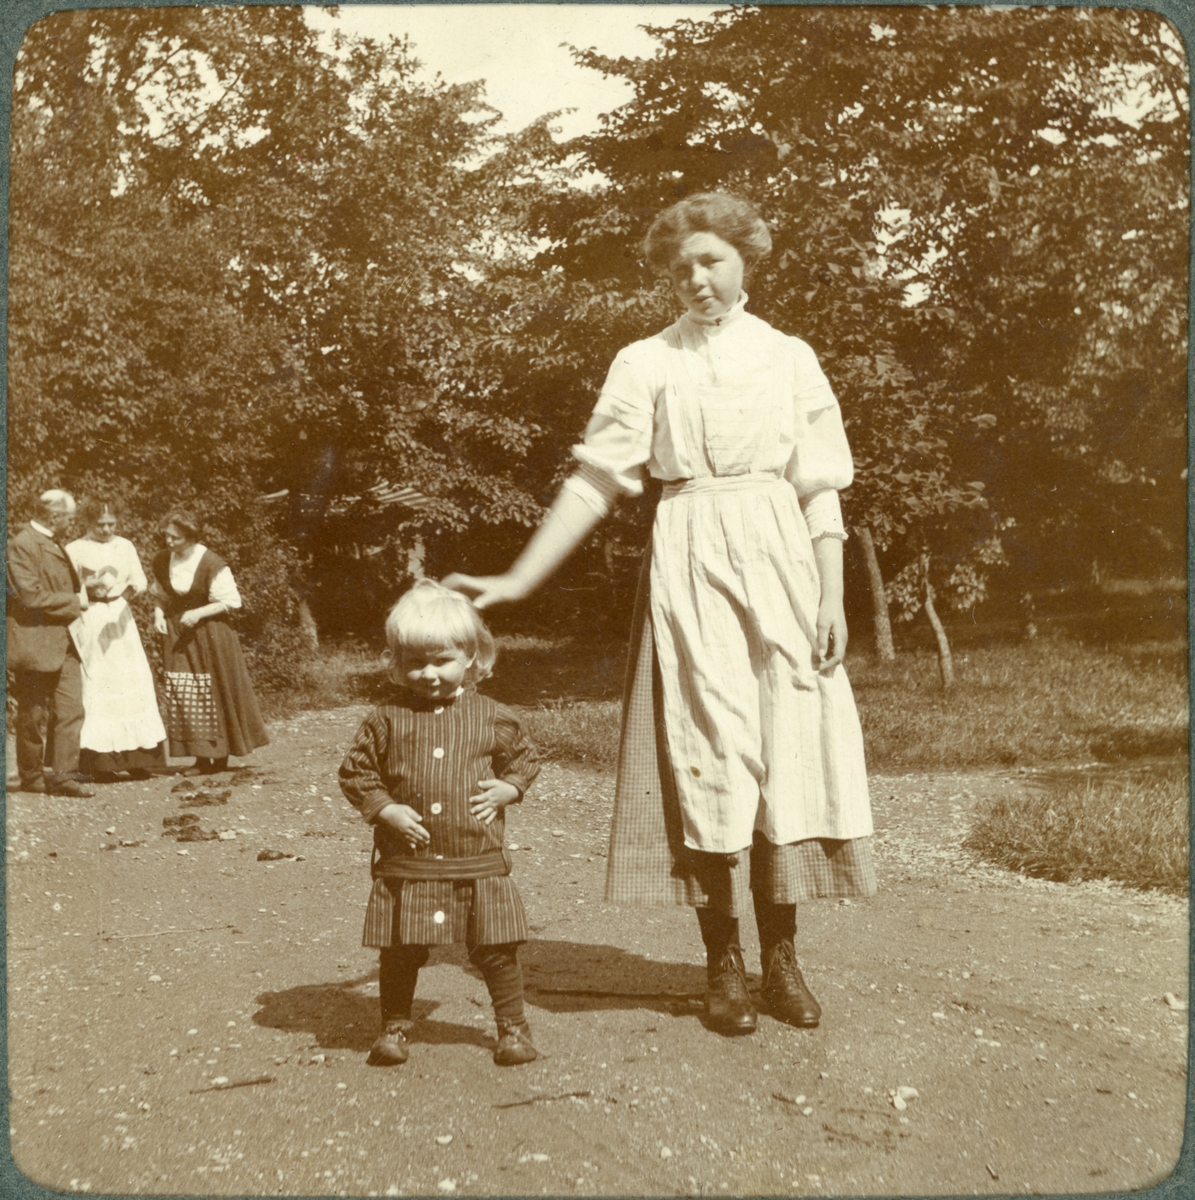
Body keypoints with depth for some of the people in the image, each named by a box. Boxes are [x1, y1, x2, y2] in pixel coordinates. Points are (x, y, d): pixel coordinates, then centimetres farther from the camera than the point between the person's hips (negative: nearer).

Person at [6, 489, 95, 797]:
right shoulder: (21, 544, -13)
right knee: (33, 715, 4)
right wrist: (75, 602, -11)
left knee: (71, 709, 1)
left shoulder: (54, 544, 16)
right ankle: (31, 776, 17)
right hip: (33, 642, -8)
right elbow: (32, 597, -20)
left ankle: (62, 775, 4)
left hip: (63, 641, 8)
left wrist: (80, 593, 8)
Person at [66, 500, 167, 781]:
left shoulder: (125, 546, 12)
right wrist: (88, 587, -22)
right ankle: (100, 760, -5)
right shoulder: (75, 550, 2)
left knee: (134, 683, -1)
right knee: (95, 686, -7)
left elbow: (141, 581, 6)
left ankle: (137, 757, 5)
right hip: (90, 621, -3)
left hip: (121, 618, 4)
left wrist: (131, 588, -16)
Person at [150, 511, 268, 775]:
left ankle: (220, 756, 11)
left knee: (214, 695, 0)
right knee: (183, 695, 1)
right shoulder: (161, 561, 3)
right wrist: (158, 613, -2)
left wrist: (199, 613, -20)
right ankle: (202, 758, 7)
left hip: (209, 634, -5)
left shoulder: (211, 564, -14)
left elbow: (232, 600, -12)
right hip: (177, 638, 5)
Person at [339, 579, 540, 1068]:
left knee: (497, 949, 5)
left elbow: (524, 760, 15)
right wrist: (386, 810, -9)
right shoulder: (386, 719, -1)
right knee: (400, 953, 9)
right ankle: (394, 1027, 29)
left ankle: (512, 1027, 23)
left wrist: (505, 789, -4)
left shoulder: (492, 717, 1)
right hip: (407, 864, 0)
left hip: (479, 863, 0)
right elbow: (355, 771, 5)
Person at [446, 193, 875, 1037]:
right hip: (689, 562, -1)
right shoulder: (647, 363, 7)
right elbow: (596, 481, 2)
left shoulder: (790, 358, 11)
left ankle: (781, 956, 11)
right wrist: (520, 580, -6)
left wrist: (834, 596, -1)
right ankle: (724, 964, 8)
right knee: (708, 755, -3)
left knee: (790, 747, -1)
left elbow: (820, 489, 8)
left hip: (780, 559, 2)